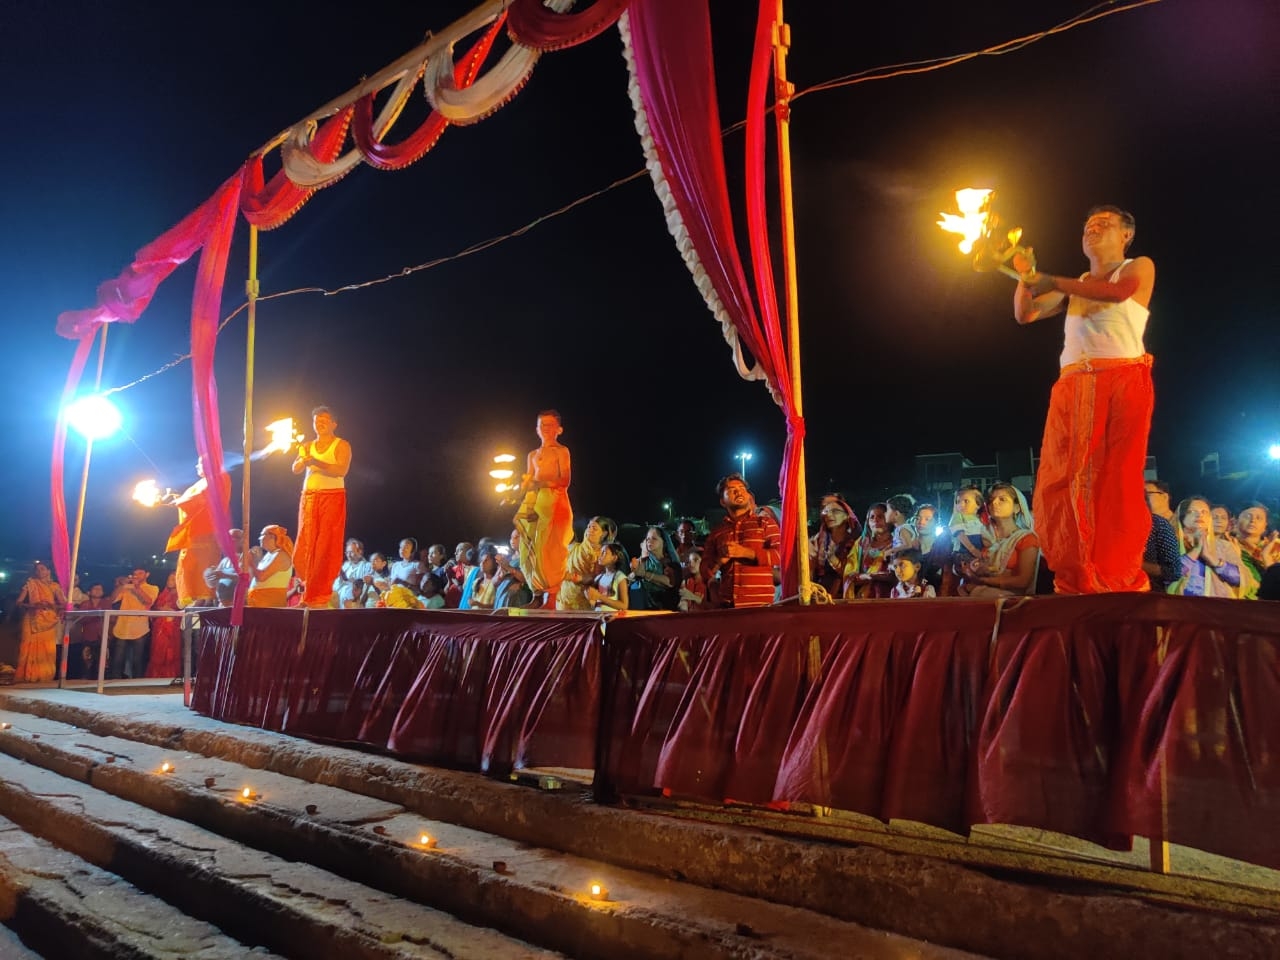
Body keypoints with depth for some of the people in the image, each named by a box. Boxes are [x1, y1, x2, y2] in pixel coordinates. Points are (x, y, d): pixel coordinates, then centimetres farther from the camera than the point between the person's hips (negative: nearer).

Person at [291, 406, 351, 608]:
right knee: (305, 546, 2)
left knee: (326, 547, -7)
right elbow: (295, 468, 0)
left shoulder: (341, 445, 1)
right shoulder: (307, 447, 16)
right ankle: (310, 593, 15)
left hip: (332, 497, -5)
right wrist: (304, 461, -22)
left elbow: (342, 470, -15)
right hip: (309, 497, 5)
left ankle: (321, 595, -4)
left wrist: (316, 462, -24)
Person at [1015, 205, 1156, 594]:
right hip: (1074, 387, 4)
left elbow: (1119, 291, -9)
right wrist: (1025, 276, 4)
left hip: (1123, 381, -4)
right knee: (1063, 483, -9)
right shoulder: (1074, 285, 28)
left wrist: (1051, 281, -9)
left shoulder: (1139, 267, 14)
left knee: (1117, 483, -11)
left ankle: (1121, 582, -9)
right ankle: (1078, 582, -8)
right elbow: (1025, 314, 20)